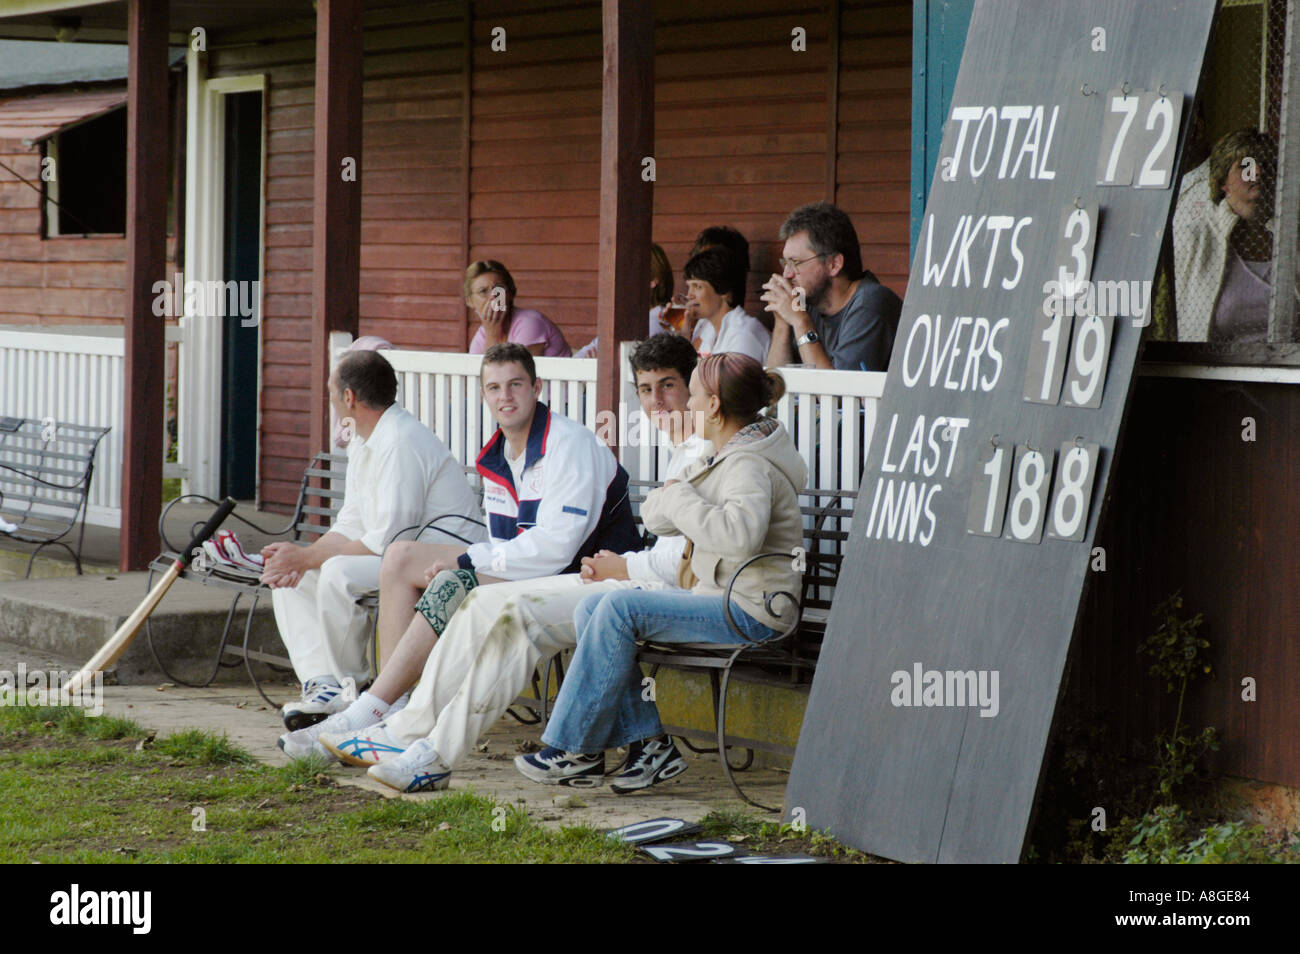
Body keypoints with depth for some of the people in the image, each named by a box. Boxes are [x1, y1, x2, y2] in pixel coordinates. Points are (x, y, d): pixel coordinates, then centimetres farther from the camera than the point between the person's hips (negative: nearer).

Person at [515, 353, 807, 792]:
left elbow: (741, 534, -36)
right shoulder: (721, 456, 17)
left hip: (751, 611, -11)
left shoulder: (750, 466, -15)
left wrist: (680, 499, -21)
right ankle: (648, 743, -5)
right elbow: (654, 516, 20)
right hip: (719, 596, 11)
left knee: (620, 608, -23)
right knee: (590, 609, 1)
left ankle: (574, 750, -15)